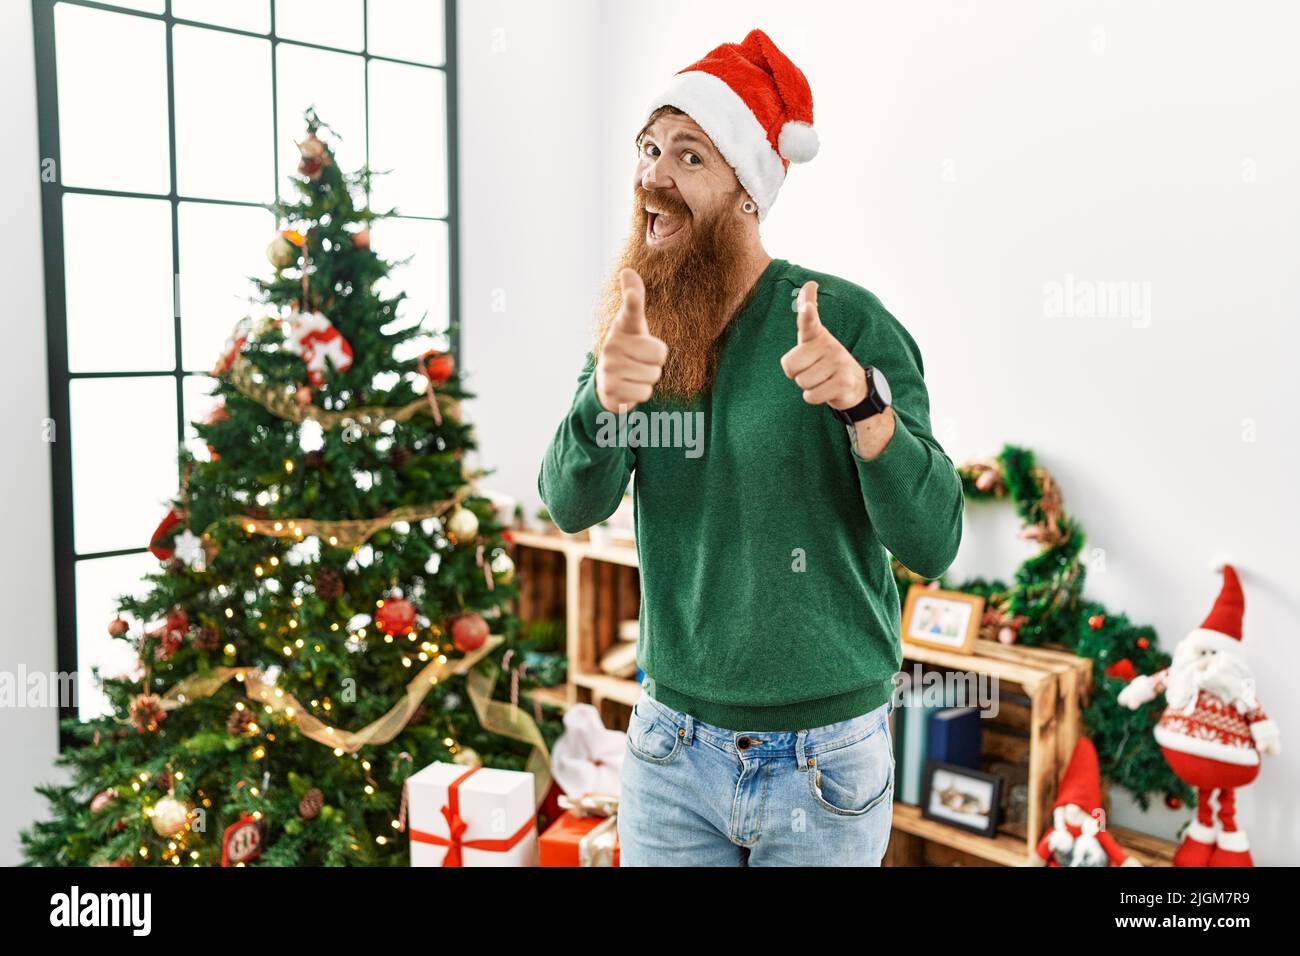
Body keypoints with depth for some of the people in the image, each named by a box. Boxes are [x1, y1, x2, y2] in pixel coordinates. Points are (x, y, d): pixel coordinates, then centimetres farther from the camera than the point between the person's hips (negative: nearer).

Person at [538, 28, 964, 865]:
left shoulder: (846, 320, -13)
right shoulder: (633, 332, -1)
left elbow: (932, 543, -18)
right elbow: (573, 508, -13)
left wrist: (865, 400, -35)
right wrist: (606, 397, -32)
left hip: (823, 758, -3)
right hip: (671, 746, 3)